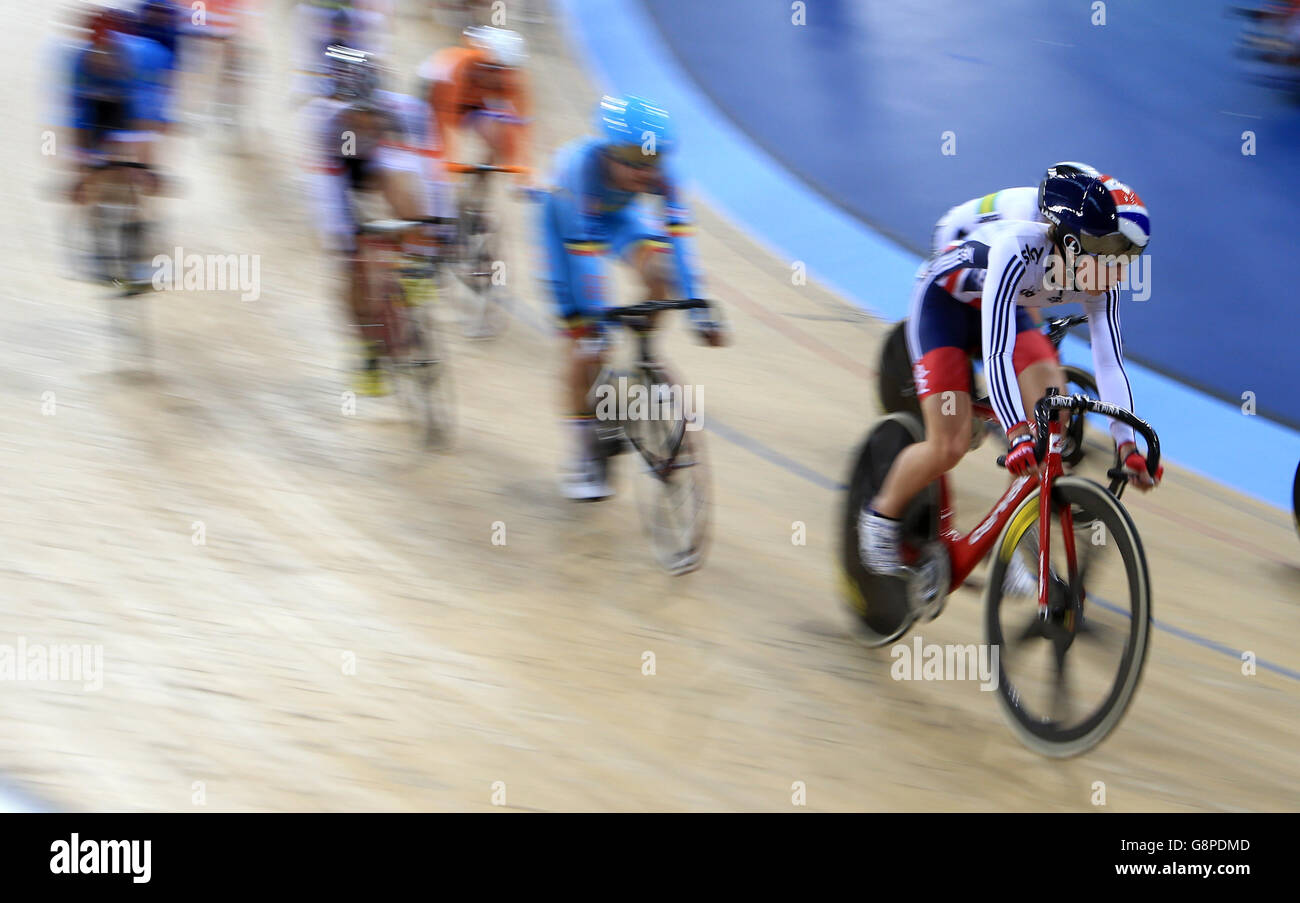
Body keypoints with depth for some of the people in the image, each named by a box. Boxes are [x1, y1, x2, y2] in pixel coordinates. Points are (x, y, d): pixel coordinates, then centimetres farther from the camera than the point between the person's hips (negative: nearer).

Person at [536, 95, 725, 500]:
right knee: (583, 341, -9)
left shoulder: (660, 172, -32)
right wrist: (593, 320, -41)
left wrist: (697, 311, -37)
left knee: (658, 274, -27)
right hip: (567, 221, -3)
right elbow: (583, 250, -40)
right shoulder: (579, 167, -41)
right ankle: (580, 459, 3)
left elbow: (678, 237, -33)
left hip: (619, 215, 3)